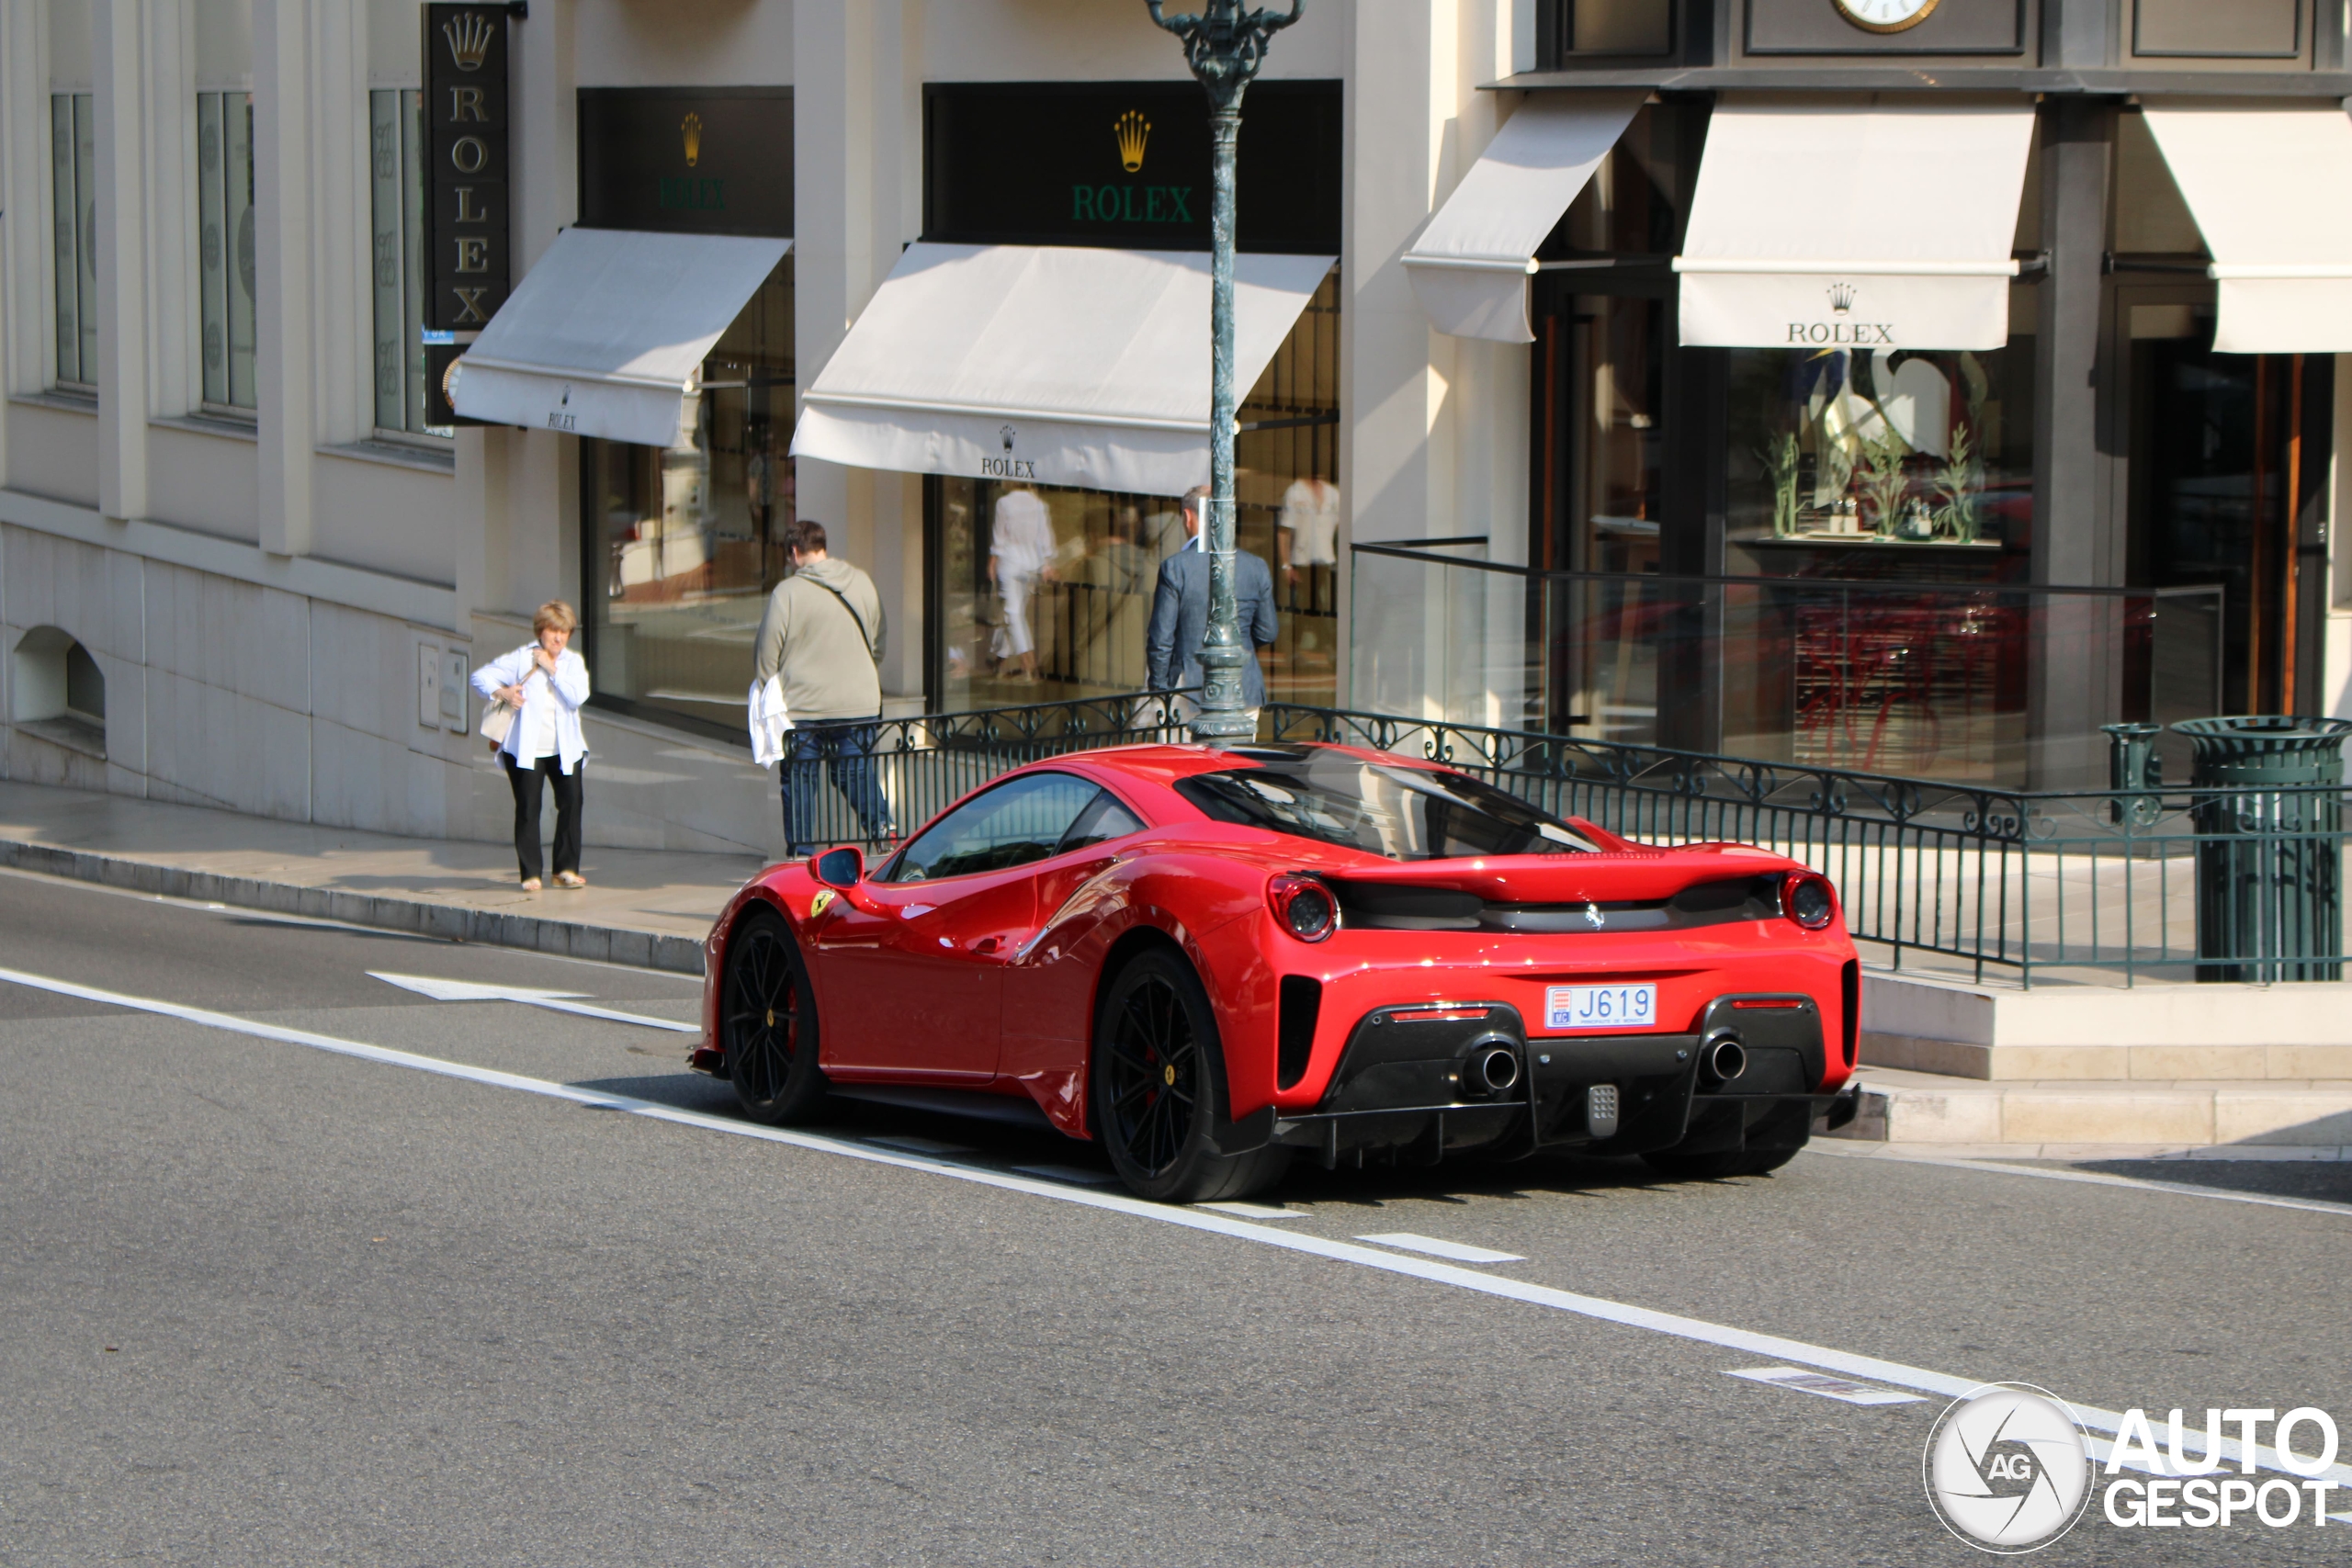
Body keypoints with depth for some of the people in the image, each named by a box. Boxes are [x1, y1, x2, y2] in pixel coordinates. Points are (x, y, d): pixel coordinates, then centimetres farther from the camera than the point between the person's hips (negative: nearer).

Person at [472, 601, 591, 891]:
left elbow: (577, 696, -12)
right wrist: (502, 692, -17)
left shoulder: (573, 662, 6)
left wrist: (552, 669, -13)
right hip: (526, 749, -3)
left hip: (565, 750, 3)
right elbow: (481, 677, 0)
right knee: (528, 809, -4)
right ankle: (531, 874, 0)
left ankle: (566, 870, 9)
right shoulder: (522, 658, -1)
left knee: (571, 803, -1)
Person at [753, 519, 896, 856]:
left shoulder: (787, 592, -10)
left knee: (799, 779, 6)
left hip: (801, 705, -4)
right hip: (858, 702, 4)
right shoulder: (862, 583, 5)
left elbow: (767, 655, -7)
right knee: (858, 772, 13)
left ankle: (801, 852, 8)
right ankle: (883, 827, -3)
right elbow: (877, 646, 14)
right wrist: (870, 686, 27)